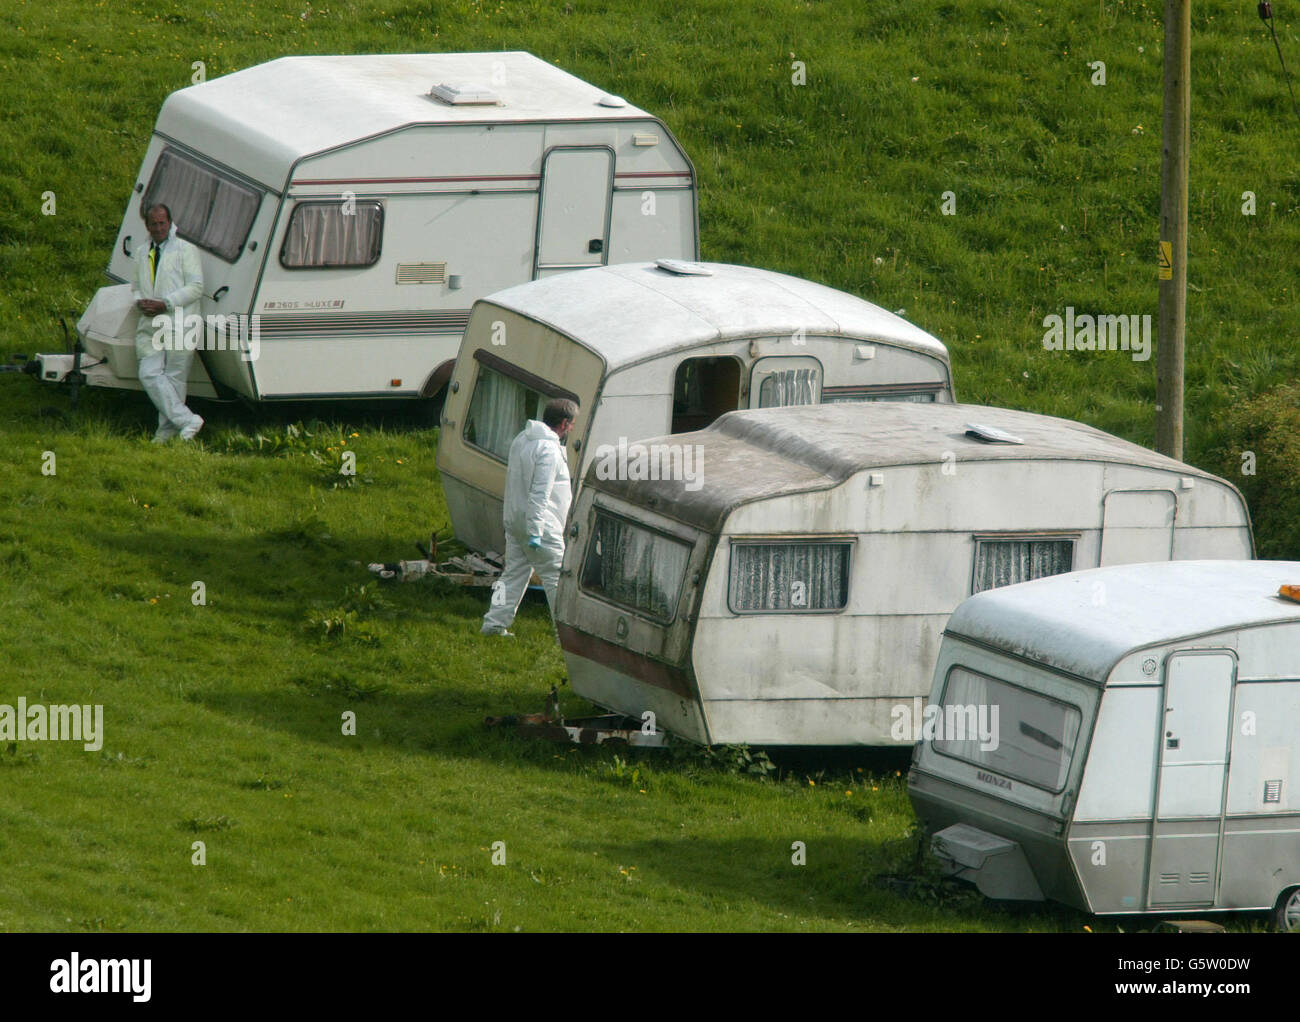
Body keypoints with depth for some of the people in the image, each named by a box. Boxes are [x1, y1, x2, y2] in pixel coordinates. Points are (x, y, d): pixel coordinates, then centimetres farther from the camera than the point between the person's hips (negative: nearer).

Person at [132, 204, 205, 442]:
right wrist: (140, 302, 1)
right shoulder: (141, 253, 18)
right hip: (150, 325, 5)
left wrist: (166, 303, -15)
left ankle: (168, 428, 2)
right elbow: (135, 286, 26)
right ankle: (187, 421, -9)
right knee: (150, 375, -9)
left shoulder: (185, 250, 1)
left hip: (178, 324, -5)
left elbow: (196, 287, -6)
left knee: (174, 378, -4)